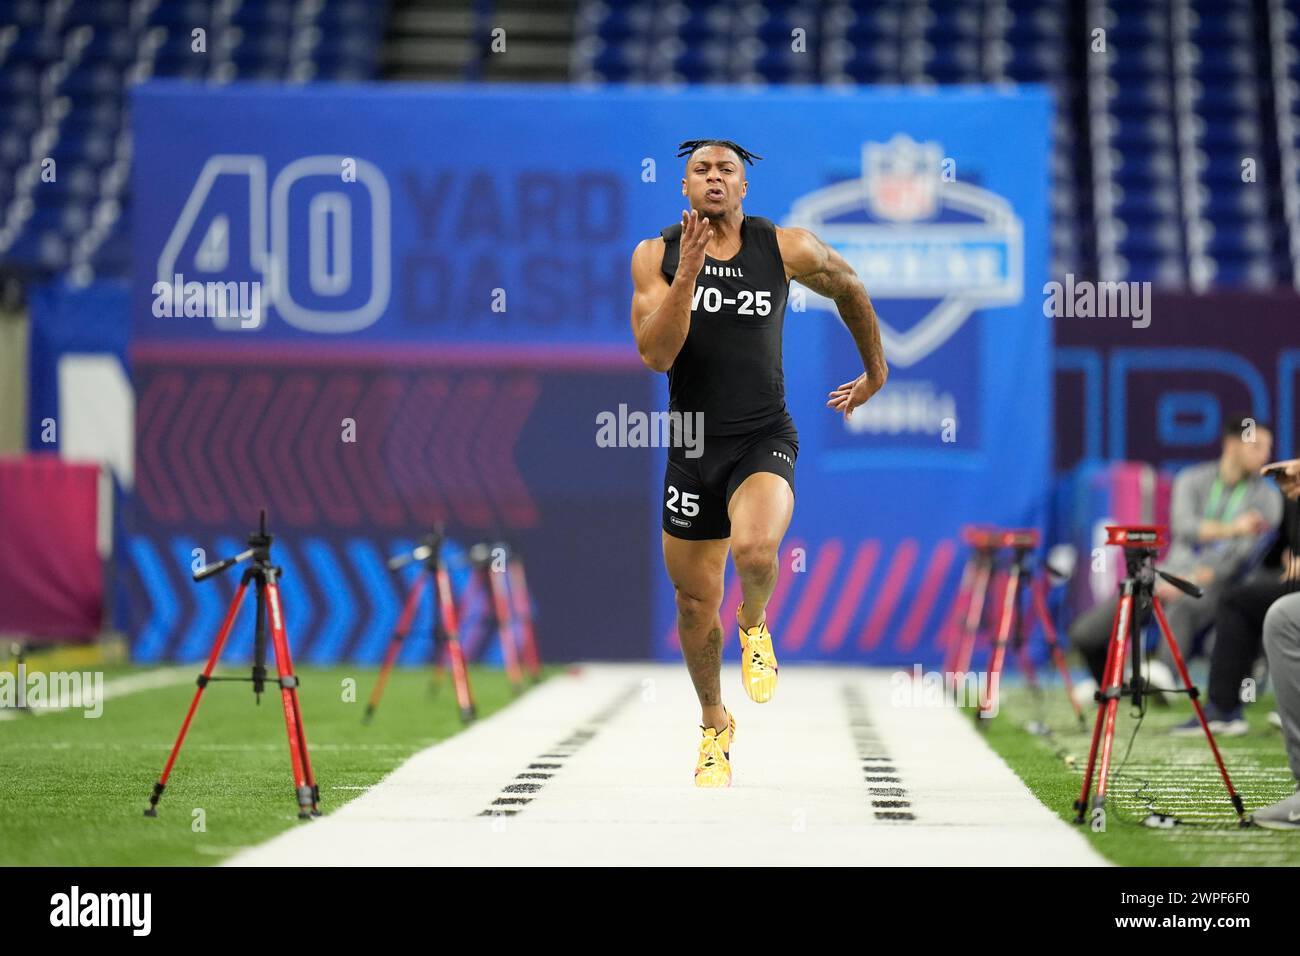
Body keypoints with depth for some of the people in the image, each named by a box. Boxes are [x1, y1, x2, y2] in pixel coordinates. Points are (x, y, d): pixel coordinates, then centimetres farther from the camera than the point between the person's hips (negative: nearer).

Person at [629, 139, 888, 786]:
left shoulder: (788, 249, -5)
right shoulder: (657, 255, -4)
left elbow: (848, 289, 15)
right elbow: (655, 355, -15)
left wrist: (875, 372, 24)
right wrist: (688, 272, -24)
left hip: (763, 441, -2)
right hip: (691, 447, 2)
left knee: (755, 550, -32)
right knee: (694, 600, 12)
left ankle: (755, 624, 4)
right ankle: (714, 725, 37)